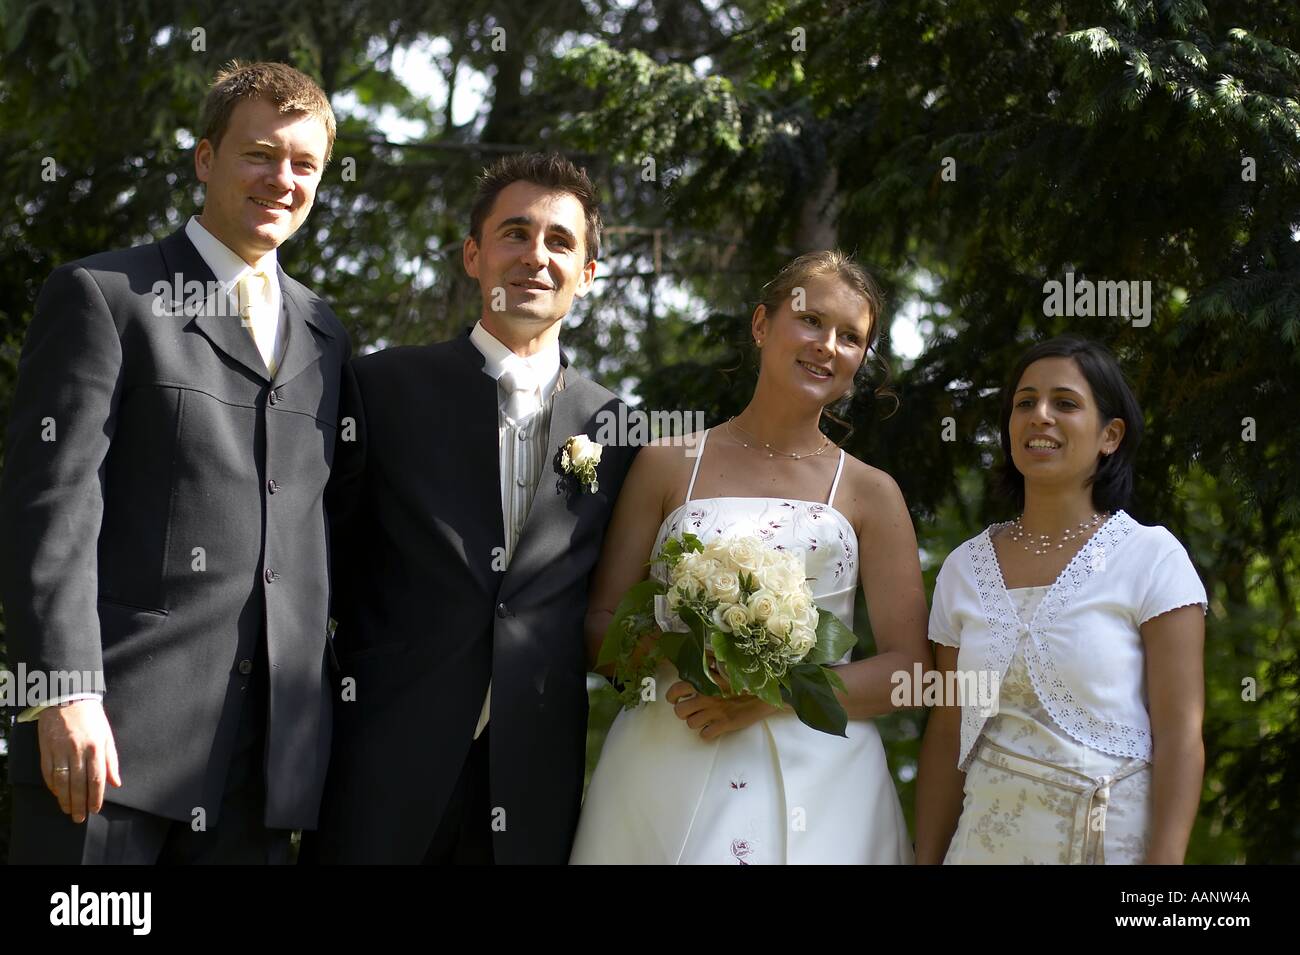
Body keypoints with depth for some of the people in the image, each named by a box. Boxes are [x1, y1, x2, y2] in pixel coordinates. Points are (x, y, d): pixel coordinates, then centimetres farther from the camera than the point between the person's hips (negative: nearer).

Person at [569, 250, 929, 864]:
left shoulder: (870, 492, 6)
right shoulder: (669, 464, 7)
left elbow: (908, 666, 2)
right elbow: (597, 625, 7)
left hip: (815, 780, 0)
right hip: (665, 764, 0)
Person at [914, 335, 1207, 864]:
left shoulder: (1153, 558, -7)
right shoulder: (964, 568, 5)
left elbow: (1179, 736, -11)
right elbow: (946, 735, 8)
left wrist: (1165, 861, -19)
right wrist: (926, 858, 3)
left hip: (1115, 841, -4)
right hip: (987, 840, 4)